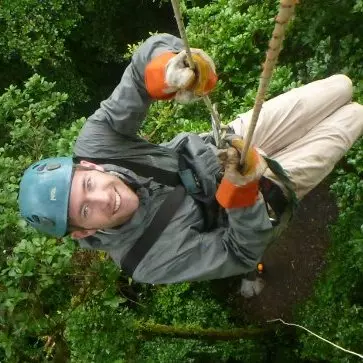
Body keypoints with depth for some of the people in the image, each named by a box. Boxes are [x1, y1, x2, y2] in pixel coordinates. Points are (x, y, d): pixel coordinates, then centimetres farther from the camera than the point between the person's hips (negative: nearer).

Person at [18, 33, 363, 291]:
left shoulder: (92, 146, -25)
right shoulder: (150, 259, -33)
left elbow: (158, 47, -26)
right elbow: (243, 255, -25)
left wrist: (169, 71, -51)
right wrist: (243, 185, -43)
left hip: (227, 141, 4)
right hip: (263, 190, -3)